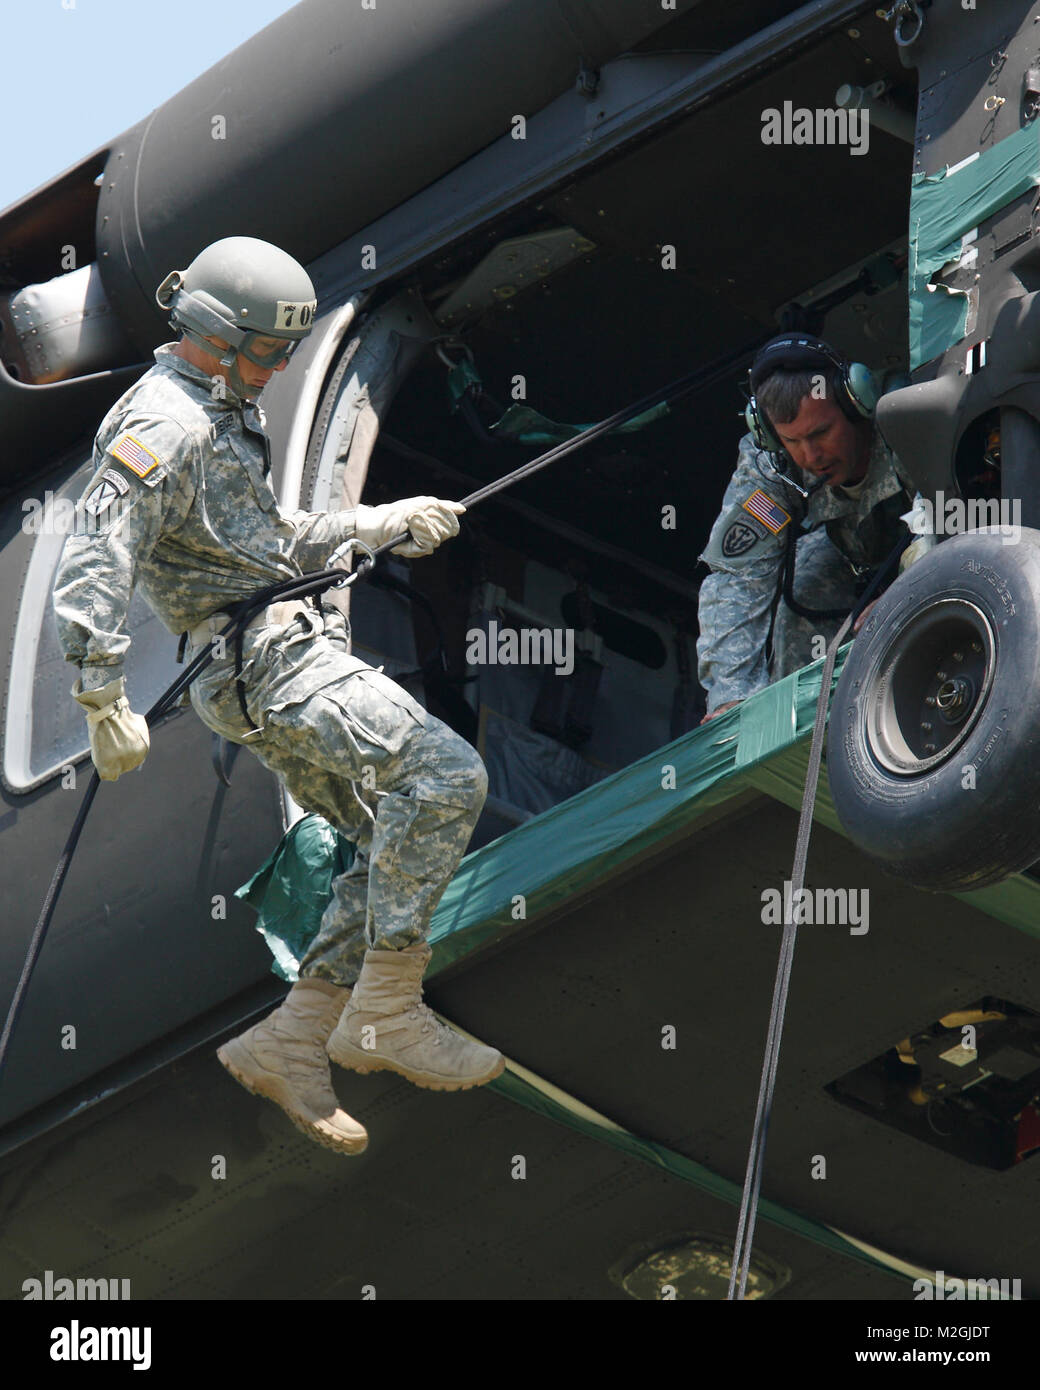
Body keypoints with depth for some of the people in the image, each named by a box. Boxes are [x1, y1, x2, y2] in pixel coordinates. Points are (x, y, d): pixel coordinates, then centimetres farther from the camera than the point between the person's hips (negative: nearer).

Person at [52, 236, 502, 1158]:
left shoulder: (222, 415, 22)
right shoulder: (162, 427, -11)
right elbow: (95, 567, -20)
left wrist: (384, 526, 22)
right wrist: (104, 697, -29)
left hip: (295, 661, 10)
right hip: (262, 657, -10)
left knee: (399, 846, 7)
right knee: (444, 772, -23)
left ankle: (290, 1044, 7)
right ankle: (385, 1012, -19)